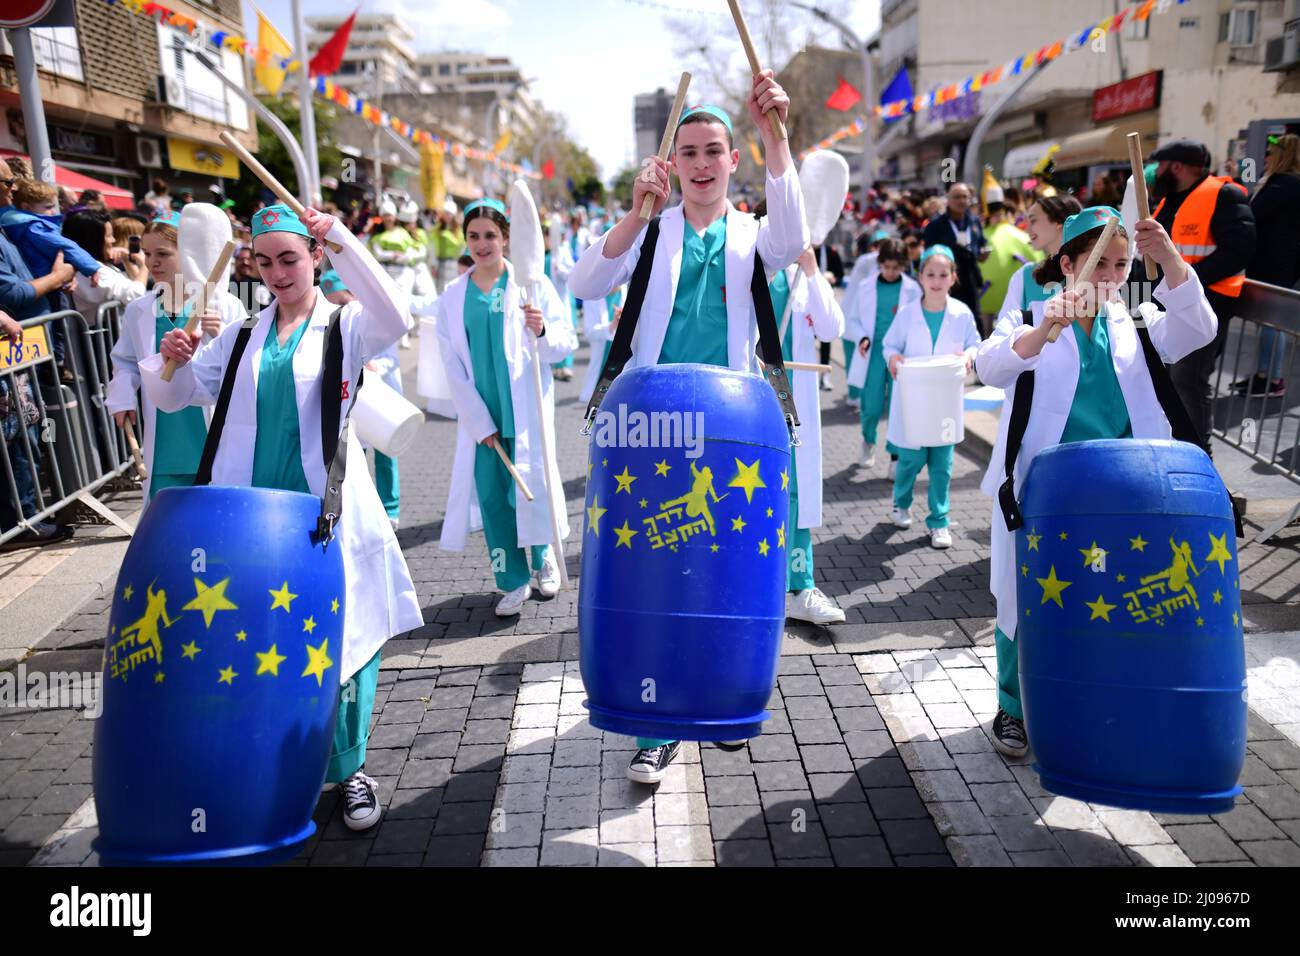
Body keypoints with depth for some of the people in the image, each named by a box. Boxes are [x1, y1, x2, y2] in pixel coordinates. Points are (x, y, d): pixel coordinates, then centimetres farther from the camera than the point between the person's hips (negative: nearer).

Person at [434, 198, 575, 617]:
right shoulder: (453, 296, 6)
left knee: (531, 487, 0)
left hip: (526, 411, -2)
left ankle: (543, 556, 30)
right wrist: (479, 422, -3)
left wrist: (543, 331, -26)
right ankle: (514, 581, 18)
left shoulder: (532, 284, 0)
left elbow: (565, 343, -2)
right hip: (480, 416, 2)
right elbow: (453, 366, 4)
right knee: (492, 496, 2)